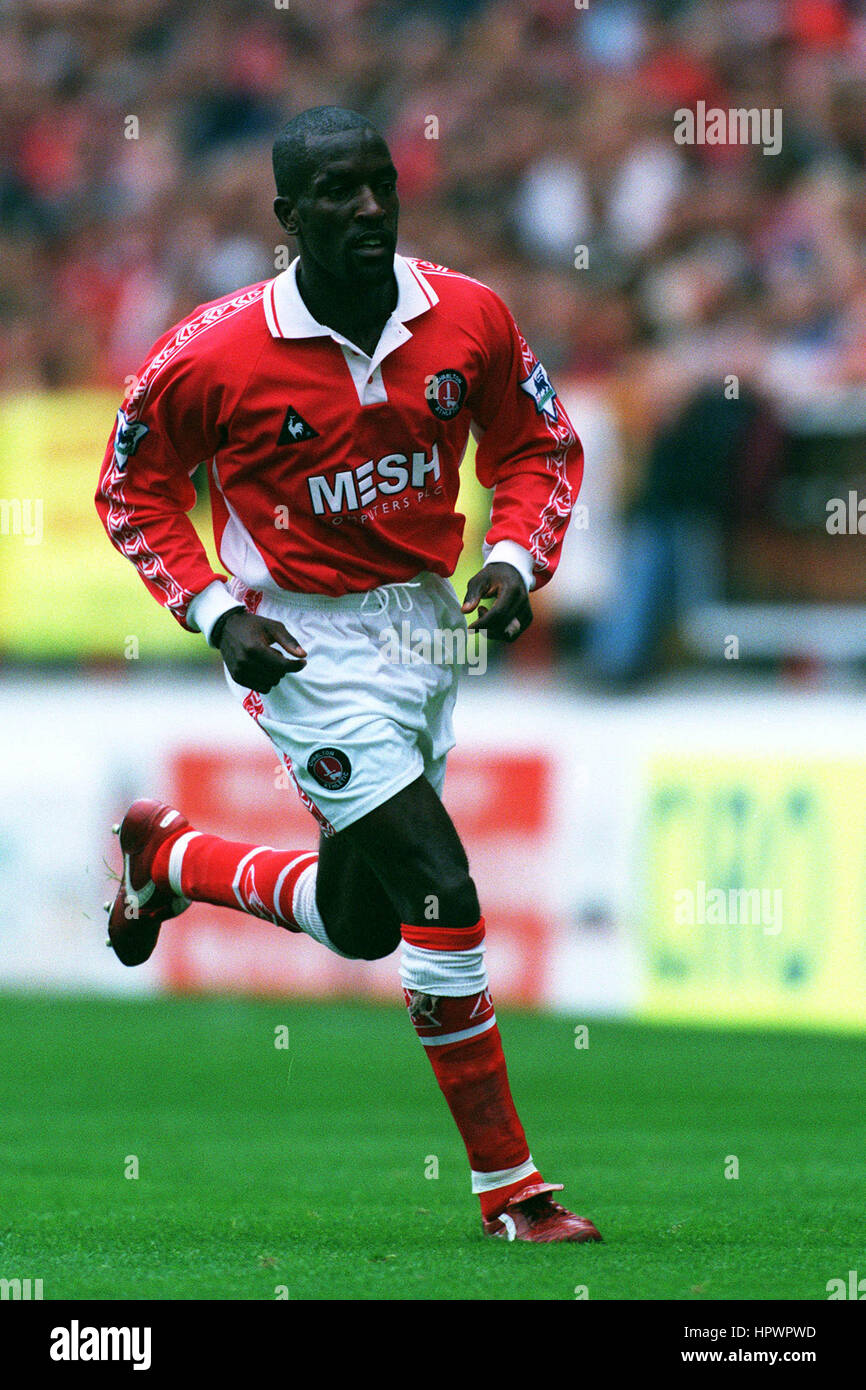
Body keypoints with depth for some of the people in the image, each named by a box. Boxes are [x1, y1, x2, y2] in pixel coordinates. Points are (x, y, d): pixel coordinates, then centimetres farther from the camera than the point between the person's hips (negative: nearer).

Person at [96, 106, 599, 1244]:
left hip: (427, 627, 6)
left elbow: (540, 446, 9)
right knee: (443, 890, -17)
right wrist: (217, 613, -13)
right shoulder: (213, 355, -17)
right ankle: (507, 1185, -7)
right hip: (307, 647, -6)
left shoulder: (469, 319, -7)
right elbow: (134, 488, -1)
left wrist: (513, 561, -8)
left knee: (362, 925, 18)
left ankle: (171, 856, 47)